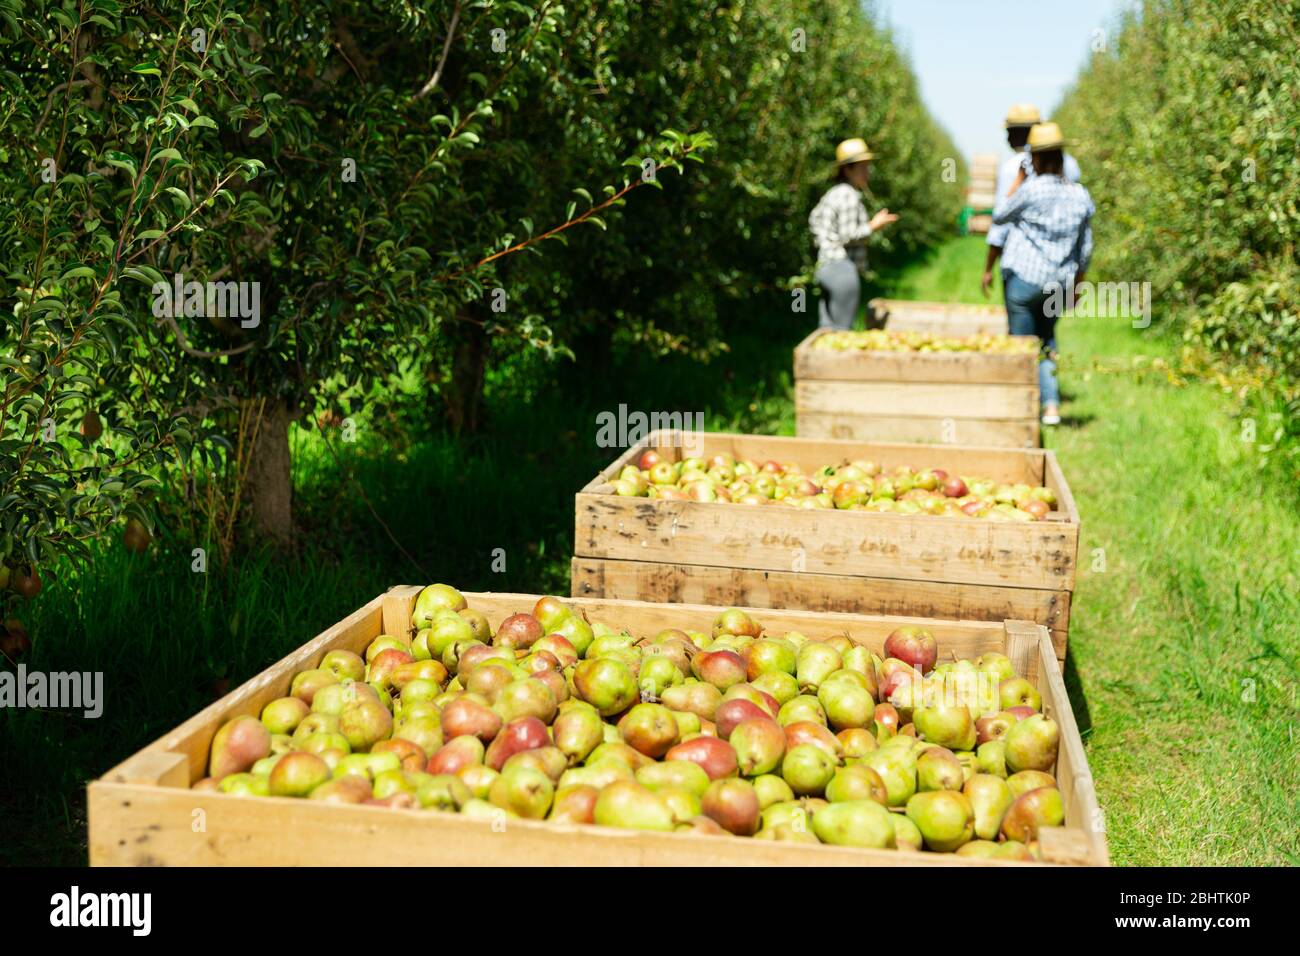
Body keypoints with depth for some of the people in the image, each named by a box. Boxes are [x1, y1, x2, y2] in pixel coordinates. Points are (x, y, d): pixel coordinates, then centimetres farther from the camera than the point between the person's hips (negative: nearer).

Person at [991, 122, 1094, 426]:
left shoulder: (1031, 189, -14)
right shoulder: (1081, 196, 3)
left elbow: (999, 217, 1)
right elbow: (1085, 249, 9)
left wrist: (1015, 185, 10)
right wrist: (1076, 285, 19)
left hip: (1023, 277, -5)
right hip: (1059, 283, 5)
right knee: (1047, 339, 21)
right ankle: (1051, 405, 14)